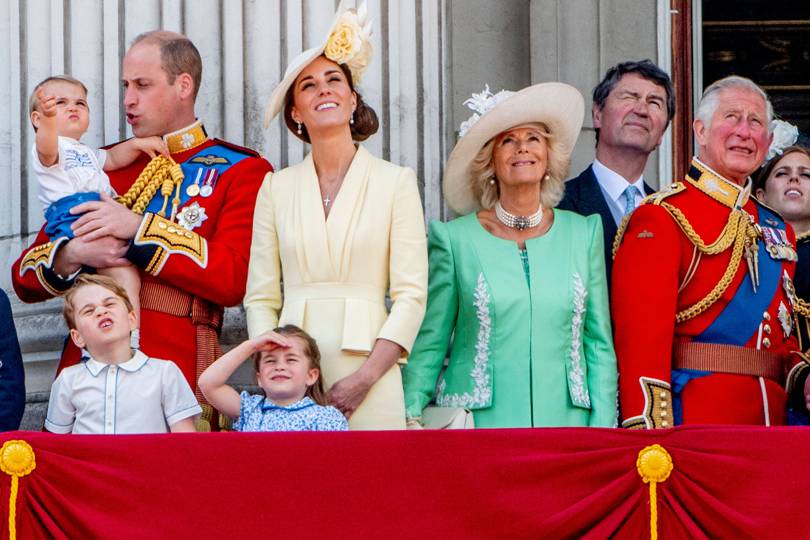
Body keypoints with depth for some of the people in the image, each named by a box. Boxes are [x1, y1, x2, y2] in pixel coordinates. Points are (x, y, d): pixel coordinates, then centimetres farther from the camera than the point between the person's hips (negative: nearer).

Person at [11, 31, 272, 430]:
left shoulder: (241, 170, 4)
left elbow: (235, 278, -11)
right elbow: (26, 279, 15)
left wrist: (140, 228, -12)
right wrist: (72, 255, -8)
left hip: (177, 365, -4)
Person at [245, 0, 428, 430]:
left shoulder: (396, 183, 3)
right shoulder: (276, 189, 10)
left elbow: (411, 295, -2)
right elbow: (260, 298, 8)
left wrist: (365, 378, -12)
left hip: (369, 379, -2)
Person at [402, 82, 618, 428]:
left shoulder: (583, 234, 9)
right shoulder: (455, 239, 2)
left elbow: (599, 344, 10)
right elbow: (429, 344, 5)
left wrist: (603, 428, 1)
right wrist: (411, 418, -6)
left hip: (564, 424, 2)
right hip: (479, 425, -2)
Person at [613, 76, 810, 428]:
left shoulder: (777, 230, 17)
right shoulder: (661, 219, -6)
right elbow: (641, 339, -14)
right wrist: (651, 440, -23)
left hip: (772, 419, 6)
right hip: (692, 422, -6)